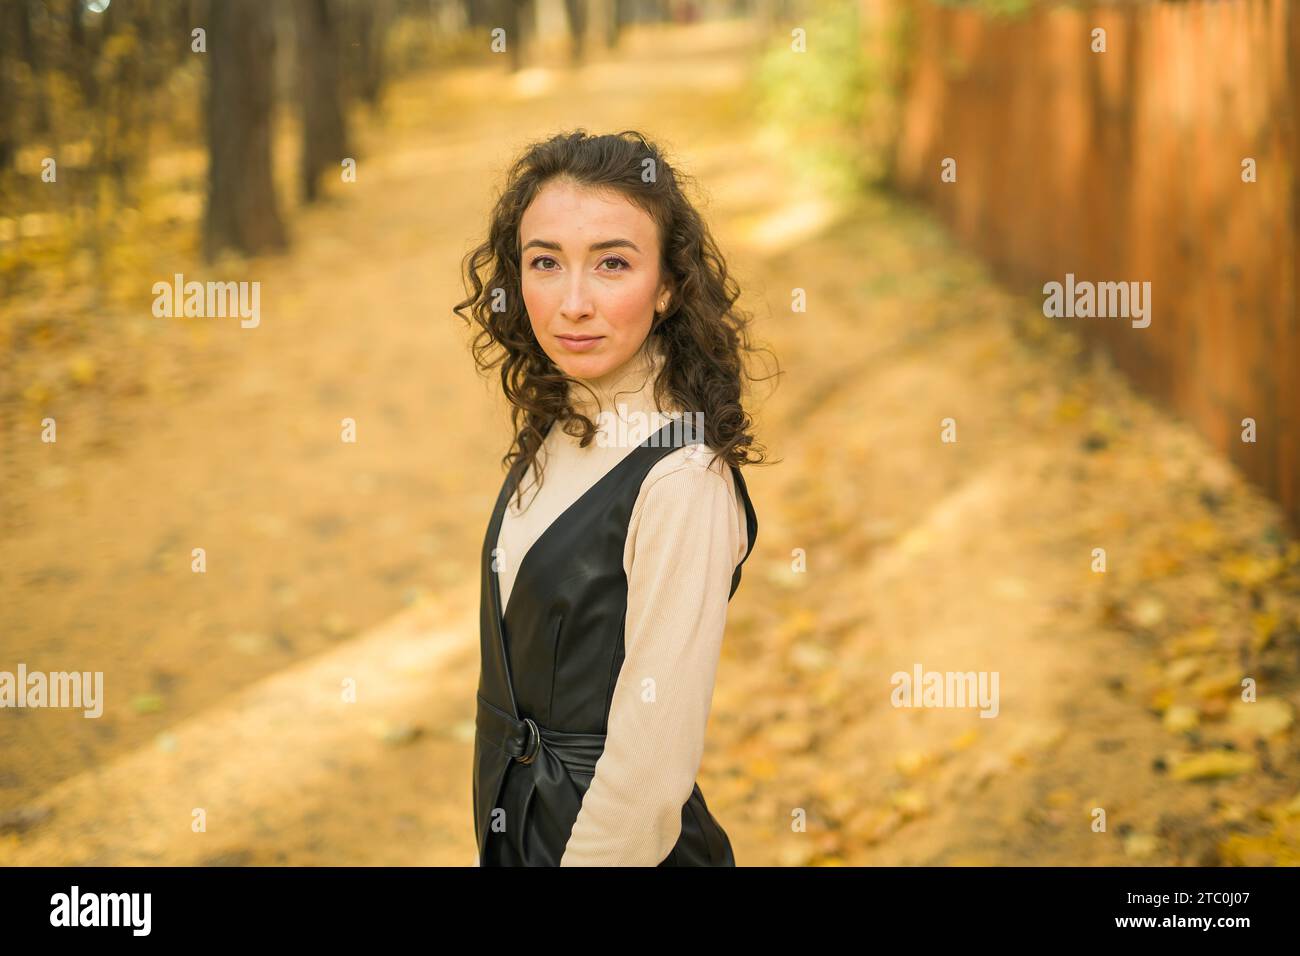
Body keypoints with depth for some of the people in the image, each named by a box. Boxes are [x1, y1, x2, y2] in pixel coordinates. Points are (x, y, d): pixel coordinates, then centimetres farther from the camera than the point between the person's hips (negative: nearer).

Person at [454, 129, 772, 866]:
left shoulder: (682, 480, -25)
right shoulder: (556, 435, 0)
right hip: (514, 827, 7)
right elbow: (525, 680, 7)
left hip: (615, 836, -7)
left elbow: (652, 767, -25)